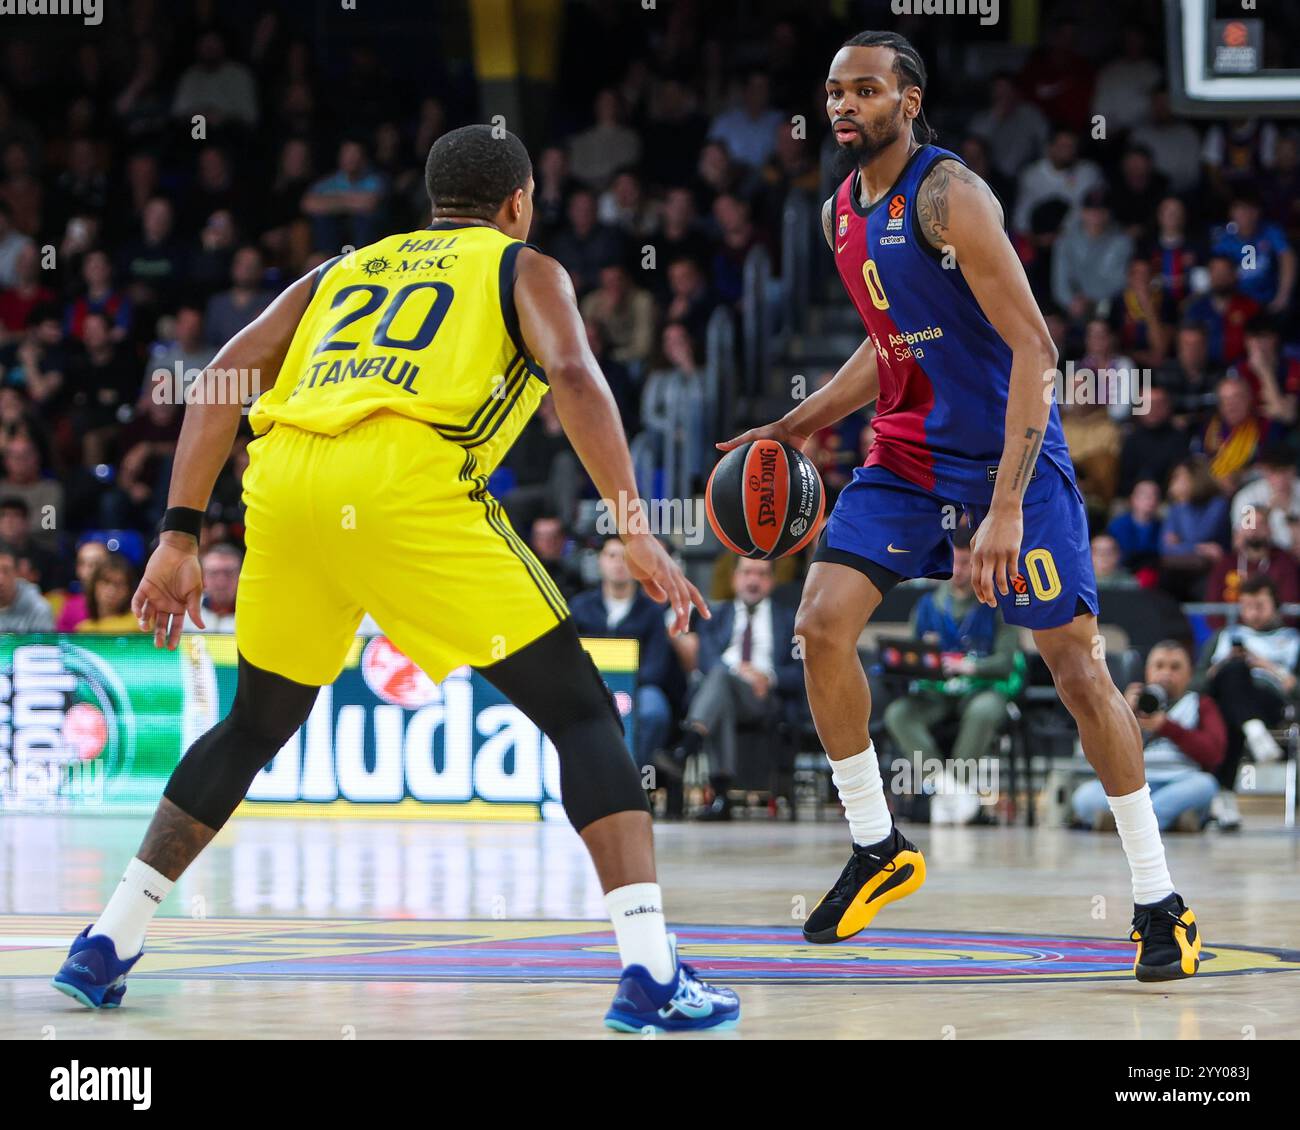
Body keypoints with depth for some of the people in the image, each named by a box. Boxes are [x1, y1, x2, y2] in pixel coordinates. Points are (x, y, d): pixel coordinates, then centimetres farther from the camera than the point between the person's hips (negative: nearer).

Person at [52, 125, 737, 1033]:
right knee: (580, 713, 4)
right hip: (408, 478, -5)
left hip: (285, 480, 5)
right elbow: (573, 376, 0)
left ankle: (106, 948, 25)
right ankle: (652, 977, -10)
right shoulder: (525, 268, 22)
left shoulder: (345, 270, 34)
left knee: (256, 727, 27)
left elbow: (224, 376, 22)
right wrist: (638, 531, -5)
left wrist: (180, 536, 20)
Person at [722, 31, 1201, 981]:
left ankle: (1161, 903, 5)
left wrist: (1006, 505, -30)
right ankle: (878, 850, 8)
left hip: (1009, 451, -7)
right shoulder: (842, 214, 7)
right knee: (822, 623, -9)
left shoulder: (949, 196, -18)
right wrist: (794, 430, 14)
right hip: (908, 455, 7)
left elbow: (1034, 350, -23)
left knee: (1077, 664, -5)